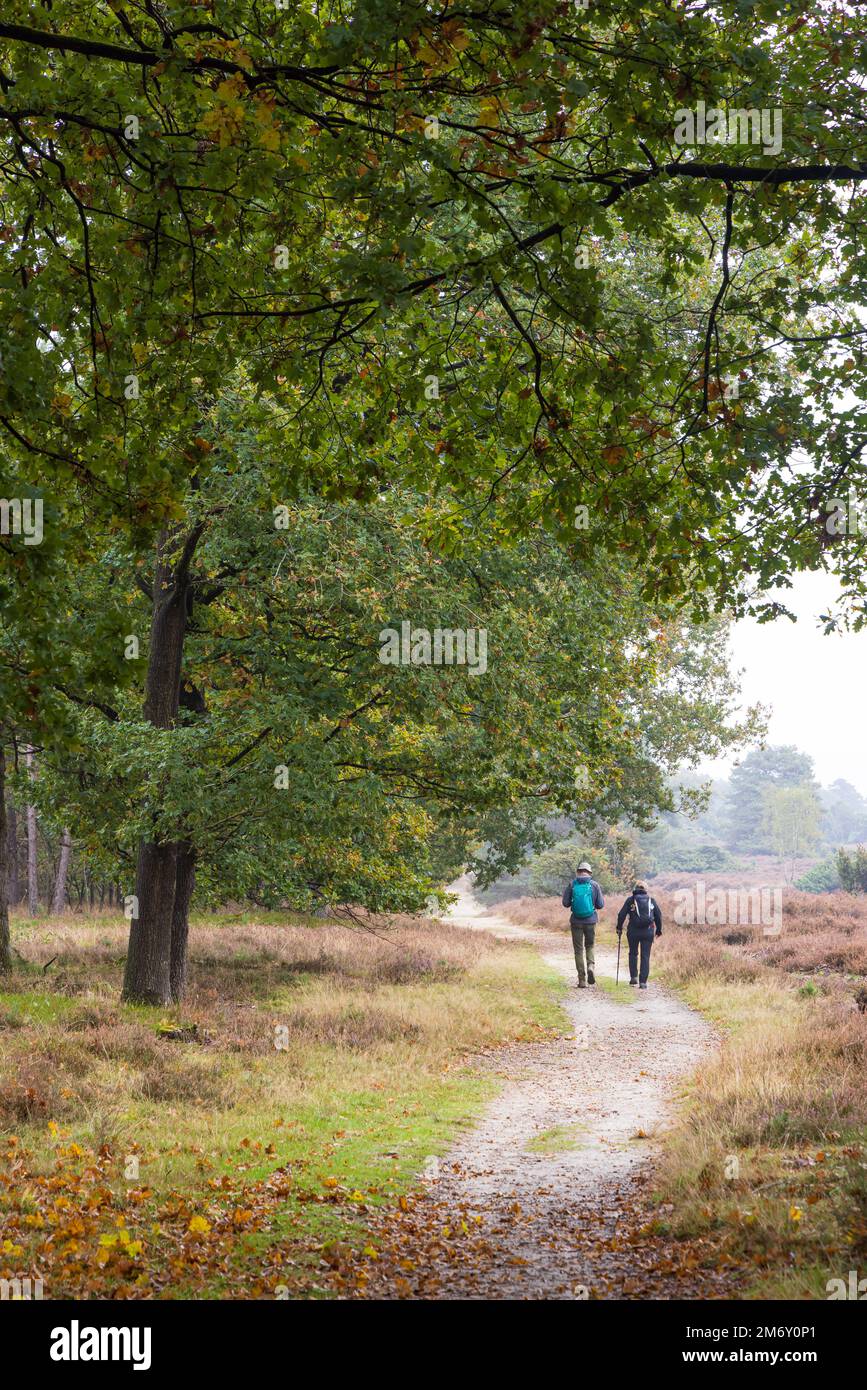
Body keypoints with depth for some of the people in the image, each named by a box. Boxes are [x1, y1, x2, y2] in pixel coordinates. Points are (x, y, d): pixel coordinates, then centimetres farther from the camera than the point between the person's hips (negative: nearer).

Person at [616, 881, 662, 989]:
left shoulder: (630, 900, 4)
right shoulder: (651, 900, 10)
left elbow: (622, 914, -1)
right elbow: (658, 916, 12)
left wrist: (619, 928, 9)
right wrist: (658, 930, 21)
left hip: (633, 931, -1)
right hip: (648, 932, 1)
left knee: (633, 954, 19)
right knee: (645, 956, 3)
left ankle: (634, 977, 12)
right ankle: (643, 981, -3)